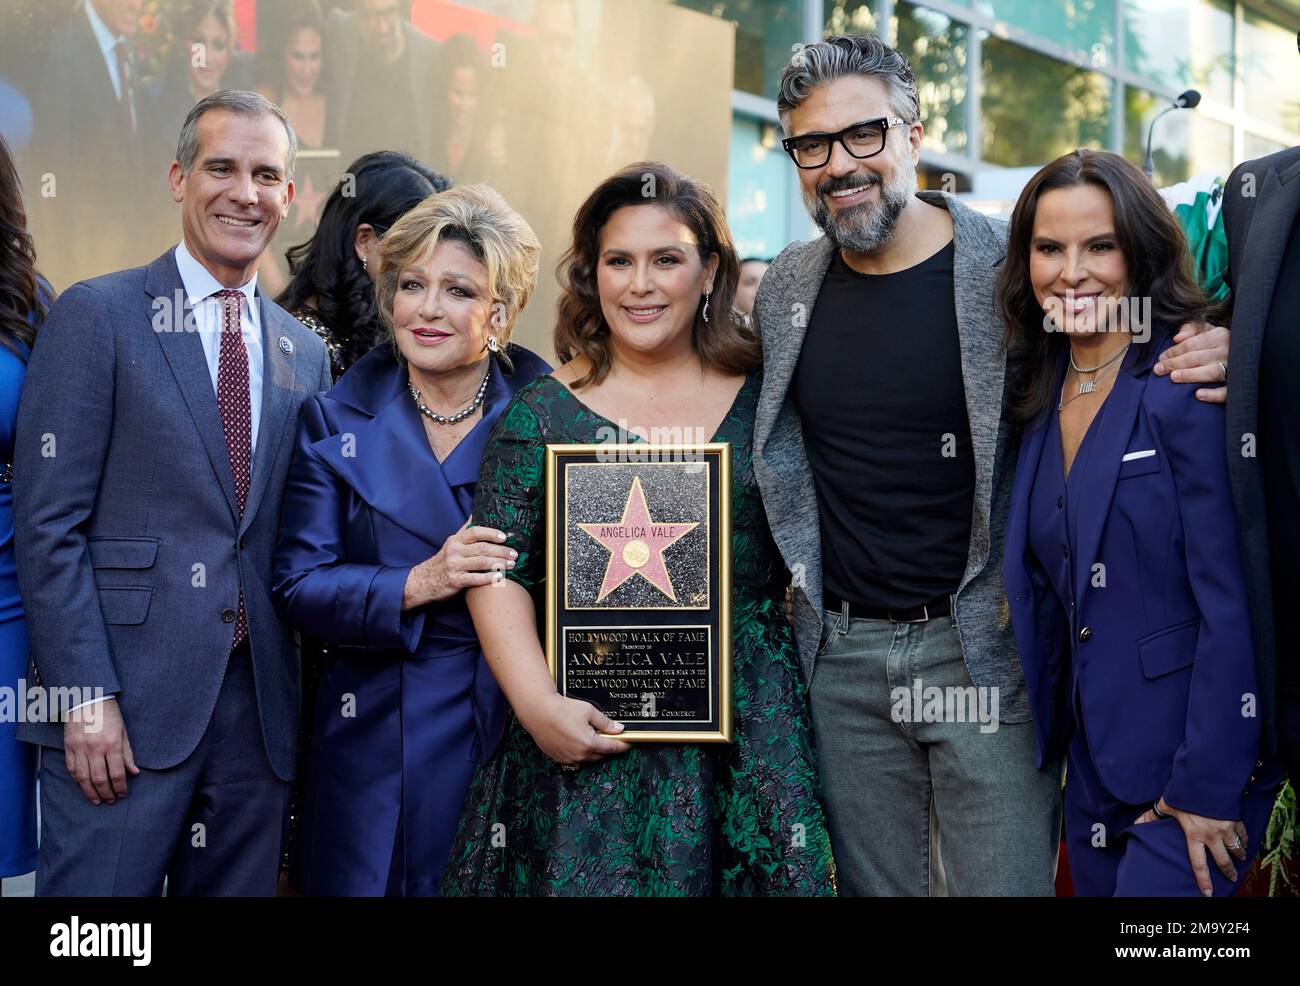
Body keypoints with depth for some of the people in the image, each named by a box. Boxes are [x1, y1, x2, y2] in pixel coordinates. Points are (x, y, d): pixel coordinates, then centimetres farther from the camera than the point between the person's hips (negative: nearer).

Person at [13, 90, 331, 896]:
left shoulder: (307, 352, 13)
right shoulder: (98, 315, -1)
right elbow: (48, 522, -7)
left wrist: (300, 700, 6)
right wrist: (86, 699, -13)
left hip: (261, 706, 5)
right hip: (124, 705, -4)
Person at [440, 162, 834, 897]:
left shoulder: (763, 396, 5)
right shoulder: (542, 412, 1)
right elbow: (500, 574, -3)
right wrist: (538, 705, -13)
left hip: (748, 727, 2)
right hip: (590, 738, -1)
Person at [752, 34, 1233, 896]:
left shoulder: (1014, 268, -9)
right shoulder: (784, 290, 5)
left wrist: (1207, 356, -21)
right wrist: (795, 582, 11)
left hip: (983, 647, -3)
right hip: (840, 654, 4)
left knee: (1005, 882, 2)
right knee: (874, 885, 14)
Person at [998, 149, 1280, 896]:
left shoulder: (1191, 387, -15)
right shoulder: (1041, 395, 6)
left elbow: (1231, 602, -18)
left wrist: (1208, 786, -18)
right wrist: (1051, 727, 5)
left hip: (1195, 758, -7)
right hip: (1093, 753, 7)